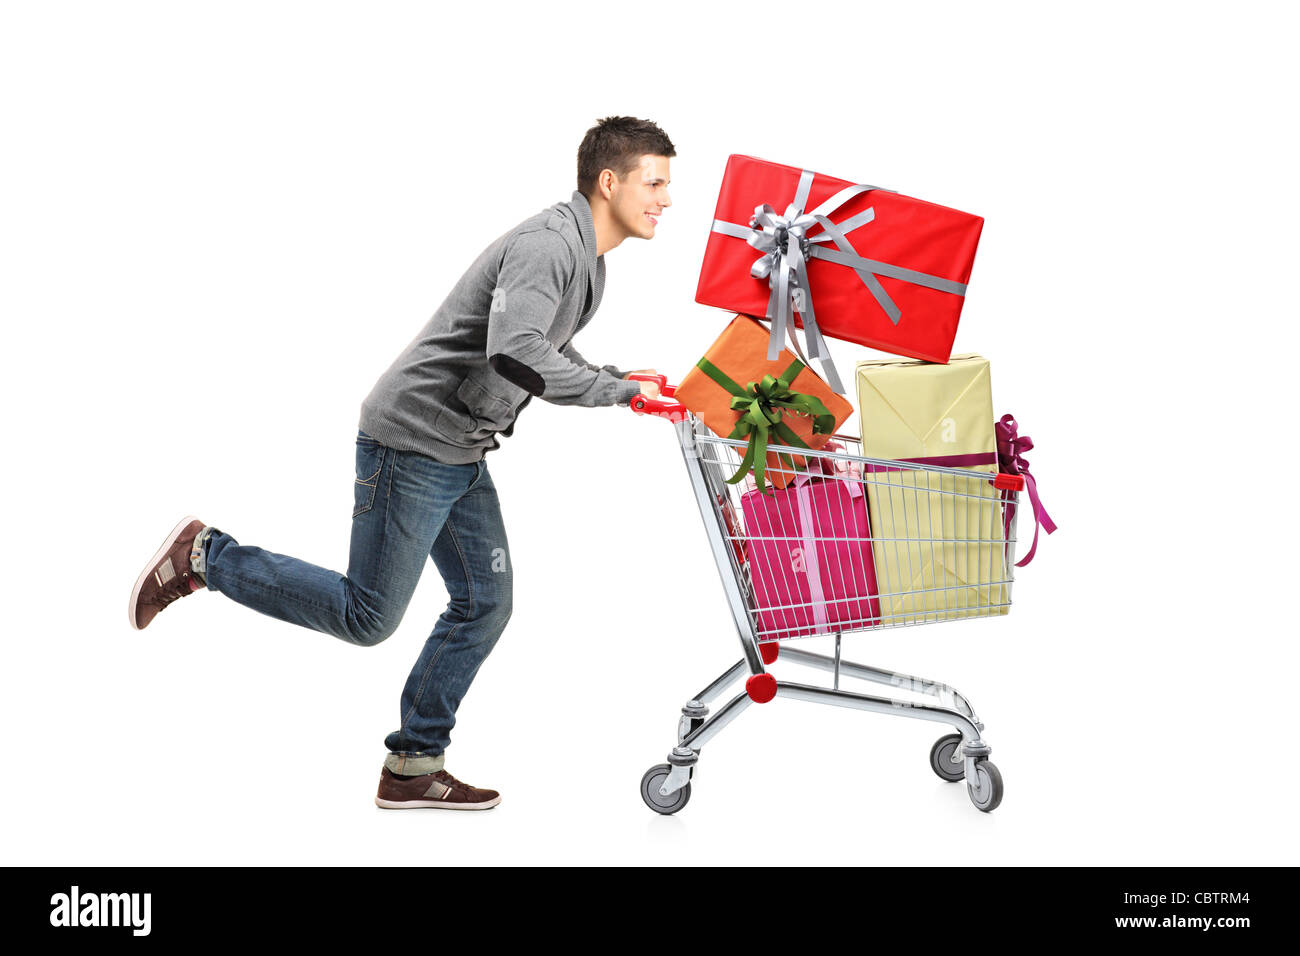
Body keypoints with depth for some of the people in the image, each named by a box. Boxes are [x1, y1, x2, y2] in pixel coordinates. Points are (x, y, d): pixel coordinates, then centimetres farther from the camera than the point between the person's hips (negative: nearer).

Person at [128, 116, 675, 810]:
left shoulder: (587, 259, 13)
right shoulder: (546, 244, -21)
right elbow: (516, 353, -35)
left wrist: (621, 380, 10)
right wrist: (619, 391, -27)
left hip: (463, 456, 10)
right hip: (412, 444, -10)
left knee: (484, 604, 8)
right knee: (367, 617, -4)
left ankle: (413, 767, 17)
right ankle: (205, 557, 9)